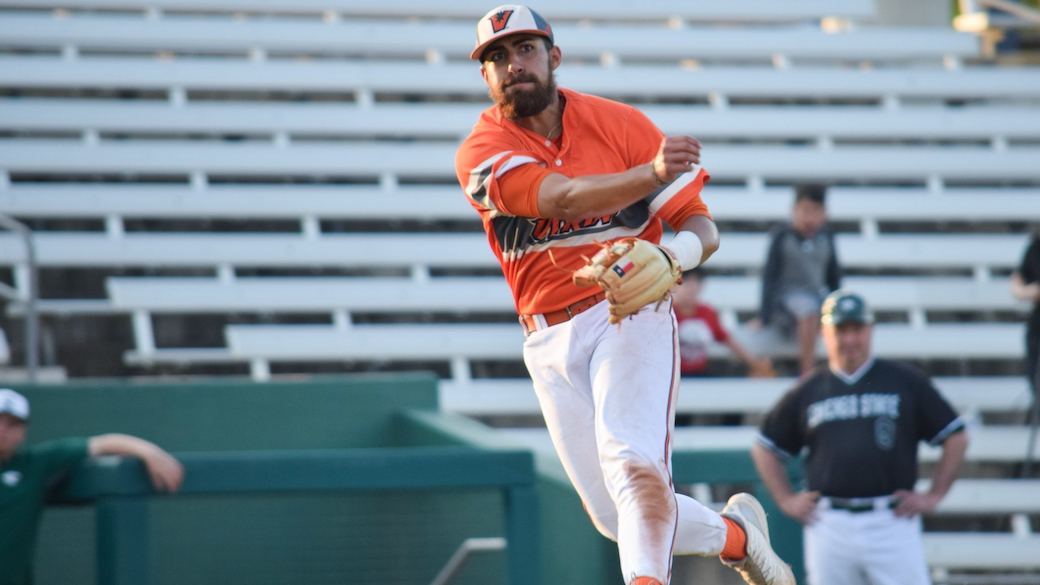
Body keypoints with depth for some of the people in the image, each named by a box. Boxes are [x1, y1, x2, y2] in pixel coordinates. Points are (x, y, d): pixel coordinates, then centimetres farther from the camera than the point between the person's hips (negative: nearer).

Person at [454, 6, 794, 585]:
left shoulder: (620, 124, -1)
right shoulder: (482, 153, -5)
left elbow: (703, 226, -1)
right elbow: (565, 198, -24)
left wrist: (674, 257, -26)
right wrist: (652, 173, -42)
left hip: (630, 316, -2)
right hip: (553, 343, 2)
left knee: (635, 466, -27)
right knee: (619, 517, 5)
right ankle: (737, 532, 30)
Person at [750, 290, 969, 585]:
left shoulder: (906, 382, 7)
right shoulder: (807, 391, 11)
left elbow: (956, 438, 8)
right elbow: (764, 449, 20)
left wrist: (934, 495, 2)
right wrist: (787, 500, 9)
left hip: (892, 524, -2)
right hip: (828, 525, 2)